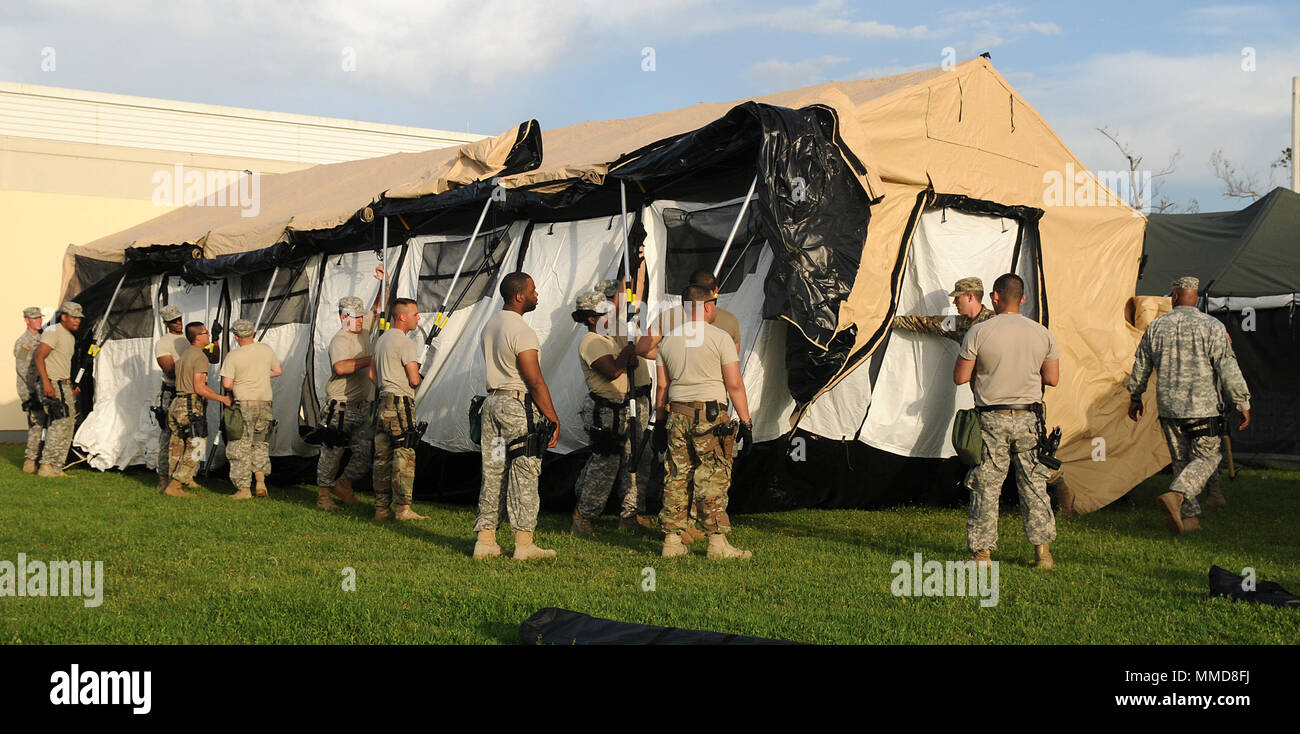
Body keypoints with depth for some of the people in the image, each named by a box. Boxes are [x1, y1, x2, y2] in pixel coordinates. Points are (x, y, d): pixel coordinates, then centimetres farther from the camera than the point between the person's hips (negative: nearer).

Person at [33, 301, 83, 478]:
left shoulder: (71, 337, 19)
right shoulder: (52, 332, -11)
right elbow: (39, 357, -20)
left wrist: (70, 385, 21)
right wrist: (46, 383, -26)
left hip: (64, 385, 10)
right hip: (52, 385, -10)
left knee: (68, 424, 8)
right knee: (60, 423, -16)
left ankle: (56, 467, 12)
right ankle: (46, 466, -14)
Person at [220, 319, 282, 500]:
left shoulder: (233, 356, -9)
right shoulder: (267, 350, 5)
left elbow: (226, 384, -13)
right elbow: (279, 371, 18)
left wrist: (233, 389, 9)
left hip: (244, 405, -4)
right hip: (265, 404, 4)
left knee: (240, 448, 3)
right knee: (260, 444, 19)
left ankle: (244, 488, 2)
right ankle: (261, 480, 7)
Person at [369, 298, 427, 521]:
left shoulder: (381, 340, 17)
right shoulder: (405, 343, -12)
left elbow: (372, 374, 23)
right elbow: (414, 380, -14)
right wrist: (417, 379, 7)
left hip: (384, 402, 9)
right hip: (401, 403, -9)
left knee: (383, 458, 9)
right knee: (404, 456, -7)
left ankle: (381, 508, 12)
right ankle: (403, 508, -8)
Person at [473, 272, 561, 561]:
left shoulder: (490, 325, 14)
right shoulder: (521, 331, -15)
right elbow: (535, 382, -17)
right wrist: (553, 420, -13)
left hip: (492, 402, 9)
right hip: (518, 406, -9)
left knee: (492, 473, 10)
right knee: (524, 475, -3)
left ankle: (485, 541, 12)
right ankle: (524, 544, -1)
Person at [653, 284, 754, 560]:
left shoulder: (668, 340, 10)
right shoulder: (720, 338, -5)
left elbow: (662, 387, 12)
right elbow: (734, 385, -8)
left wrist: (659, 423, 19)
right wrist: (746, 421, -4)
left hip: (677, 414, 5)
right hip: (711, 415, -5)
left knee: (676, 477, 8)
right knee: (713, 479, -3)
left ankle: (672, 541, 10)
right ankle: (717, 543, -3)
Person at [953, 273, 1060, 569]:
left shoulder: (979, 332, -7)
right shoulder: (1042, 334, 2)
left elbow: (960, 377, -5)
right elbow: (1052, 379, 7)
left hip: (992, 419, -2)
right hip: (1028, 418, 2)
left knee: (985, 487, 3)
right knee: (1034, 486, 10)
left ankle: (982, 553, 5)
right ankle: (1043, 552, 13)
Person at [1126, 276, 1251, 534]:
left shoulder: (1156, 327, 6)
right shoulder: (1211, 326, -6)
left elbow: (1140, 368, 14)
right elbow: (1228, 369, -9)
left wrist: (1135, 398, 29)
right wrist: (1243, 403, -3)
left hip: (1168, 408, 4)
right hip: (1202, 407, -4)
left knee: (1182, 461, 13)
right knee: (1207, 457, 3)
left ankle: (1188, 516, 13)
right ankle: (1176, 494, -19)